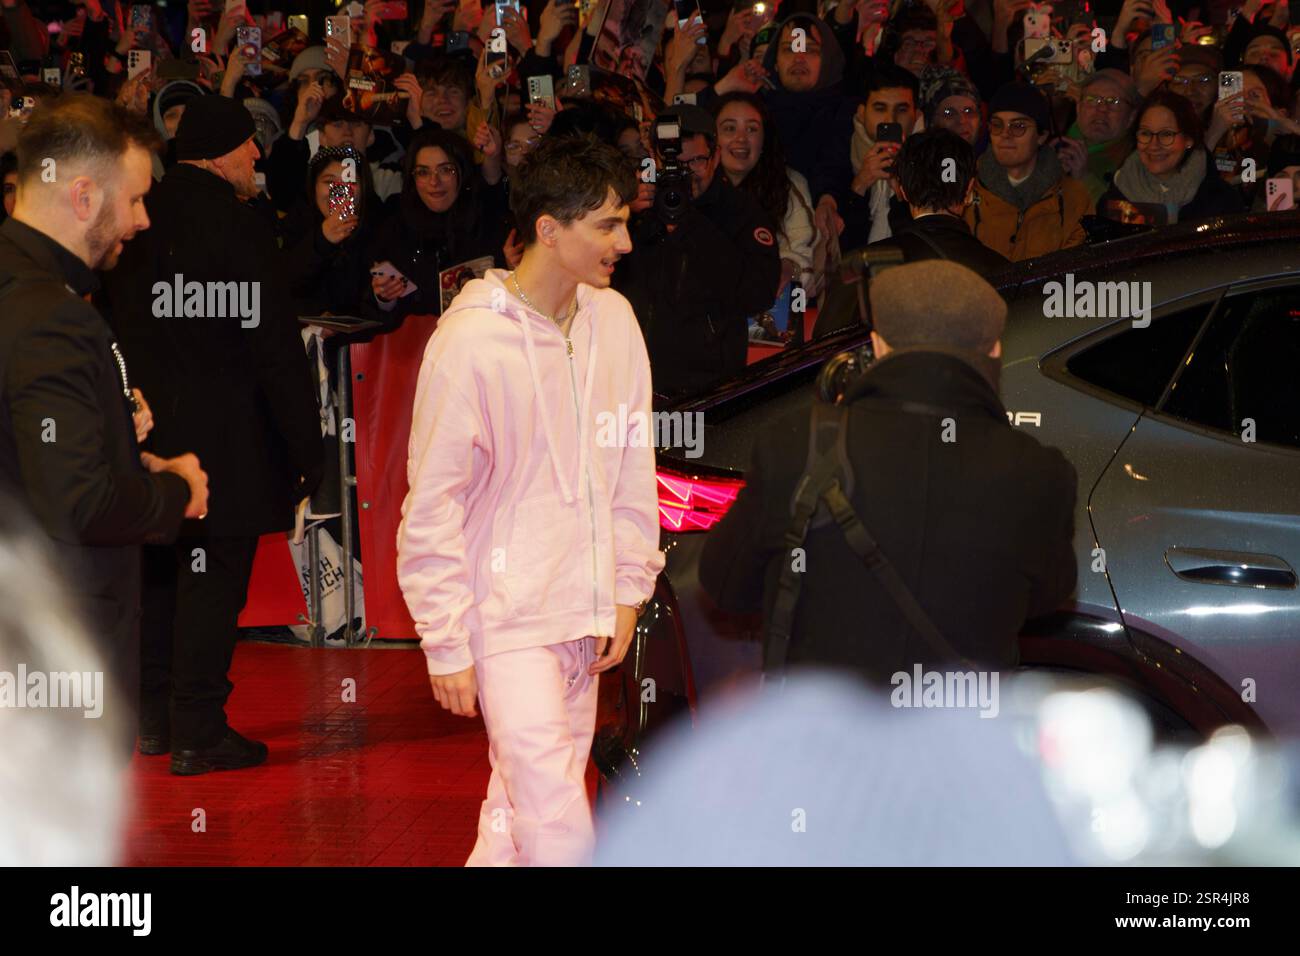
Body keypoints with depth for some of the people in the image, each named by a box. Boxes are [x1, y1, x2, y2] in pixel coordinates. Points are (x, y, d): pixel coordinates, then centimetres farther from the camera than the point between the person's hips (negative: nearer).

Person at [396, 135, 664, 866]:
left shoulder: (613, 319, 3)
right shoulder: (472, 340, -14)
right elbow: (433, 508, -10)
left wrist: (629, 587, 10)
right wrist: (447, 645, -10)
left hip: (585, 617, 6)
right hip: (507, 617, -6)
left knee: (521, 818, 12)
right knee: (561, 831, -11)